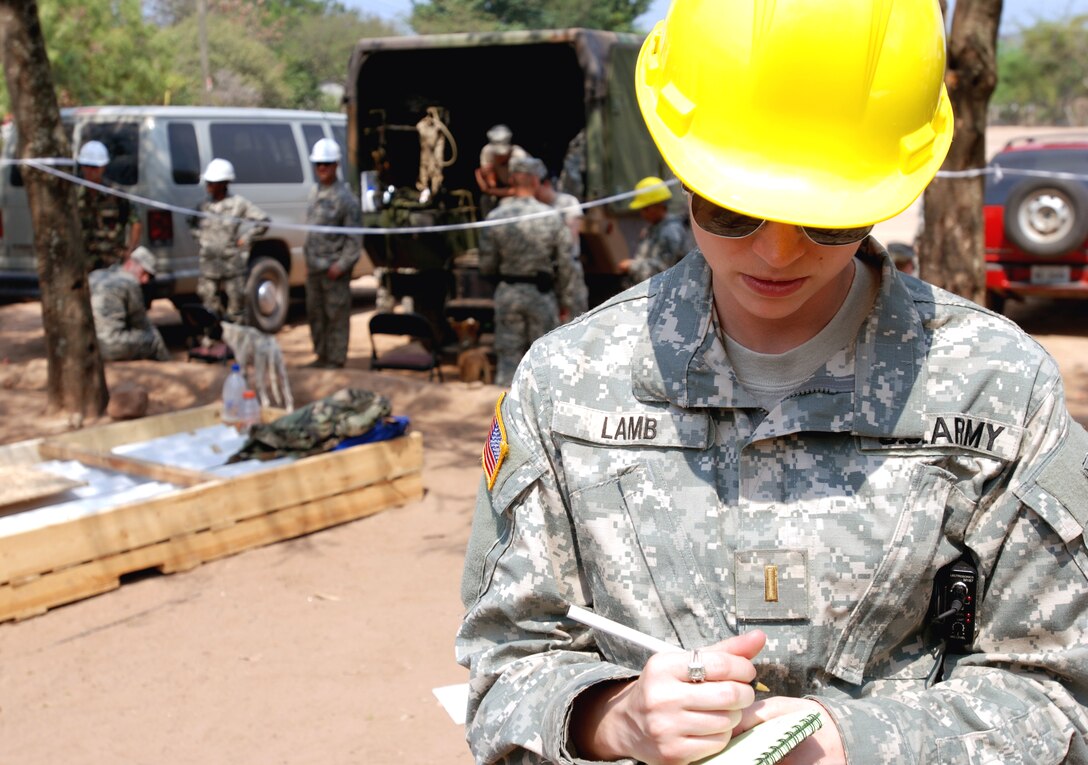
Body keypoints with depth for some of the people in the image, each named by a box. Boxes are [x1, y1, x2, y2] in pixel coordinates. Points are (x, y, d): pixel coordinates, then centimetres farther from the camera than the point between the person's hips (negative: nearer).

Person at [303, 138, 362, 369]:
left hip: (334, 269, -8)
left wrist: (341, 265, -16)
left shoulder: (345, 197, -10)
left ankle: (336, 359, 3)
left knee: (336, 315, -4)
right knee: (315, 313, 13)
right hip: (314, 267, 8)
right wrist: (308, 261, 16)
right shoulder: (315, 193, 14)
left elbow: (354, 238, -11)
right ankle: (322, 356, 24)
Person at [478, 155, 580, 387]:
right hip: (543, 293, -1)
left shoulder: (495, 218, -6)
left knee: (508, 354, 7)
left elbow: (486, 265, -2)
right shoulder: (552, 218, -7)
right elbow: (566, 264, -3)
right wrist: (565, 301, 8)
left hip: (508, 293, 1)